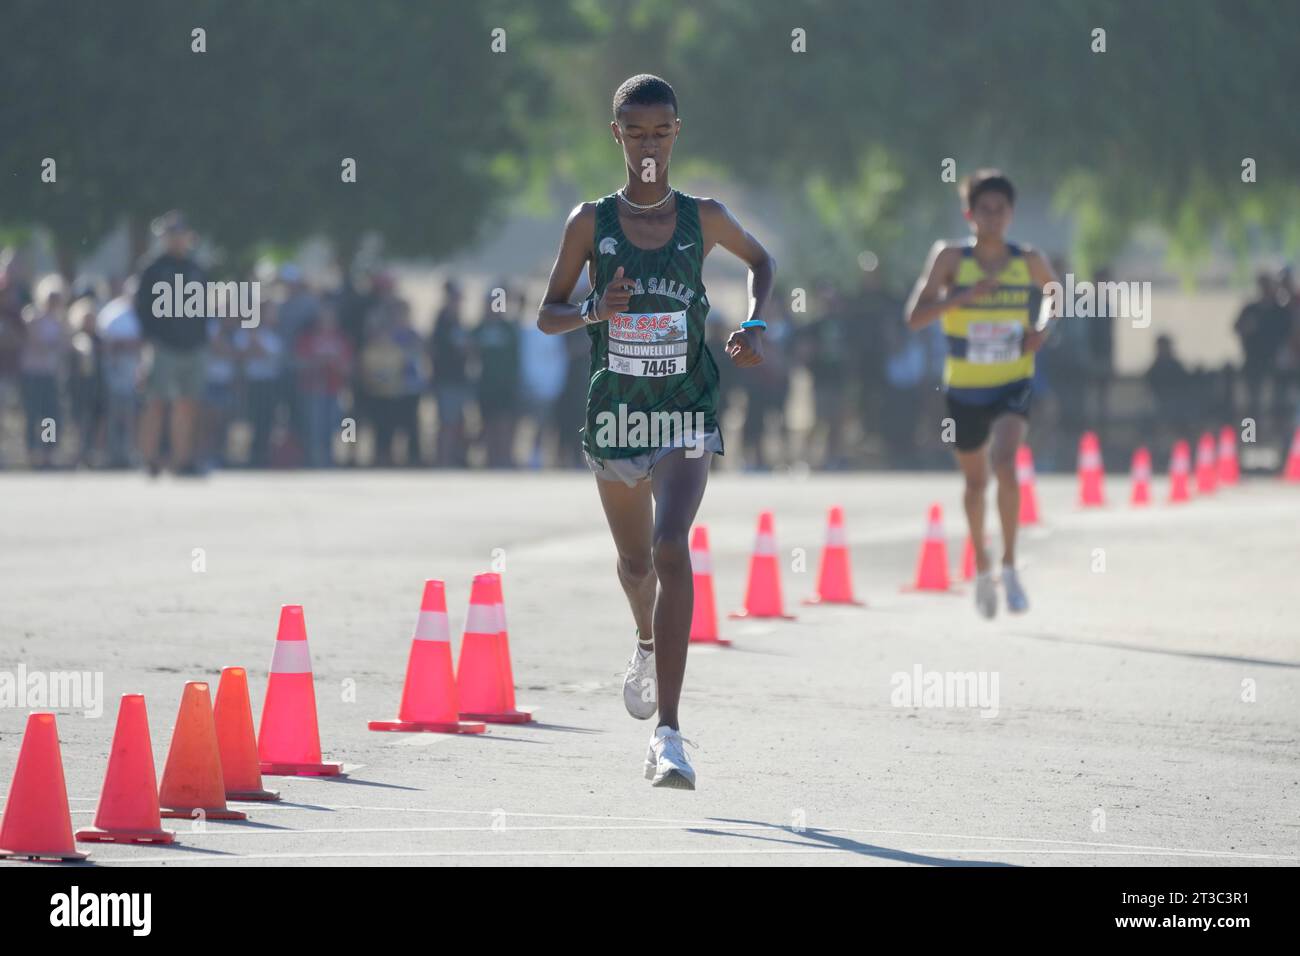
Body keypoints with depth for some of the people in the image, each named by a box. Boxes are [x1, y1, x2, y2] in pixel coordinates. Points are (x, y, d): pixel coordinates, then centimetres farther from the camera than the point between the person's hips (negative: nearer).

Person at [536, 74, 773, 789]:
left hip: (686, 418, -2)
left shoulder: (703, 219, -2)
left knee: (671, 549, -22)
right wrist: (593, 312, -20)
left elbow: (759, 259, 19)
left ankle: (668, 734, -26)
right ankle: (647, 644, 58)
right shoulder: (591, 222, -3)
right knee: (635, 560, 20)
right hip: (614, 414, 2)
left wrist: (754, 325, 1)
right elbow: (547, 315, 2)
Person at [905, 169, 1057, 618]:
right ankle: (982, 568, 38)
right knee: (976, 481, 16)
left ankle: (1009, 566, -17)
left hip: (1013, 385, -1)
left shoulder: (1029, 262, -5)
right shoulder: (951, 258, -10)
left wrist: (1042, 327, -3)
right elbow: (915, 316, -18)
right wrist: (962, 296, -32)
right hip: (964, 389, 1)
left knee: (1004, 462, -26)